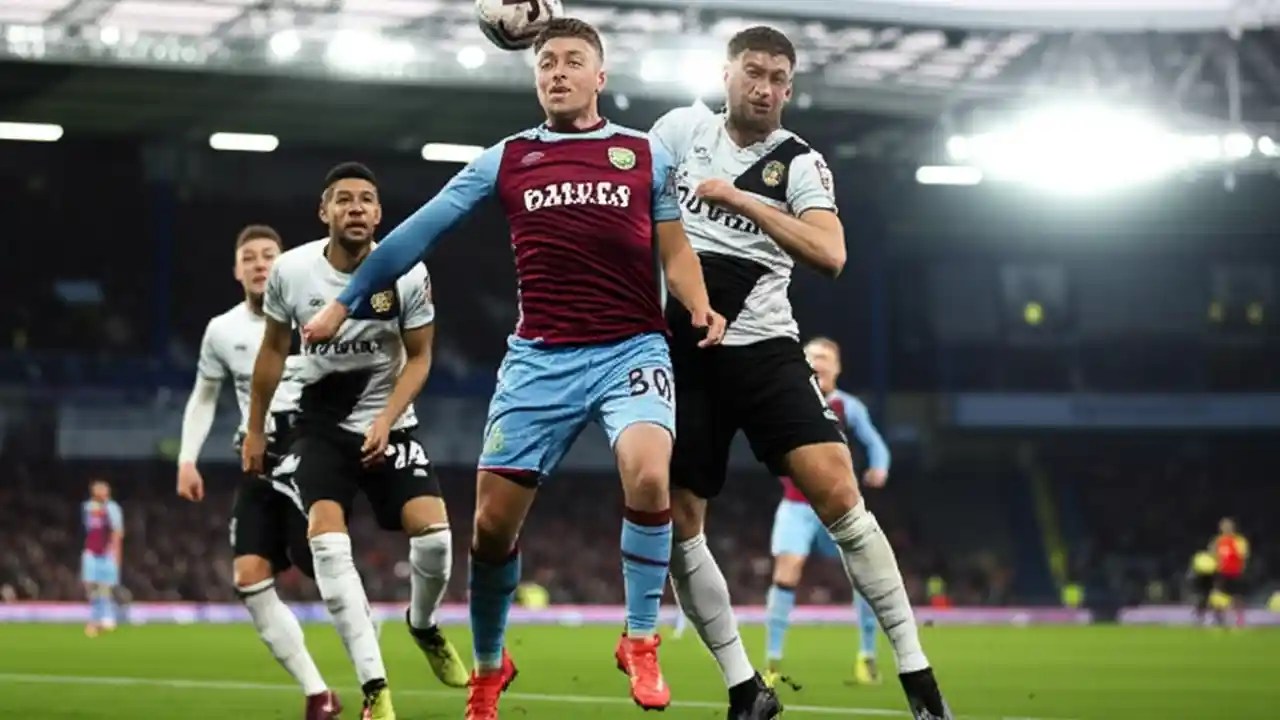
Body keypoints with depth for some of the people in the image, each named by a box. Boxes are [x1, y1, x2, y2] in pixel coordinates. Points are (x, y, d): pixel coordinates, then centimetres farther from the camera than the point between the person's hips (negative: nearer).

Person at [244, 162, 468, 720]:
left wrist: (386, 420, -17)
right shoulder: (291, 271, -11)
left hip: (389, 422, 0)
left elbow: (419, 357, -2)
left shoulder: (408, 273, -14)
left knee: (433, 532, -17)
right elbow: (273, 350, 5)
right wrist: (255, 429, 11)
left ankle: (423, 625, 19)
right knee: (327, 541, -22)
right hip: (322, 422, 0)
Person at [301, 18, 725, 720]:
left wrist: (699, 309, -7)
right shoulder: (505, 159, 8)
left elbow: (675, 251, 13)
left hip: (631, 348, -1)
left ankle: (640, 642, -10)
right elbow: (418, 232, 9)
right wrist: (345, 302, 7)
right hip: (540, 358, 2)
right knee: (492, 521, 1)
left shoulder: (645, 155, 7)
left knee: (647, 473, -29)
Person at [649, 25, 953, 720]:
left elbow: (830, 255, -16)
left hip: (760, 346, -2)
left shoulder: (799, 163, -1)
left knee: (836, 490, -17)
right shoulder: (683, 128, 4)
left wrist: (740, 199, -17)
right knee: (676, 524, -1)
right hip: (680, 353, 2)